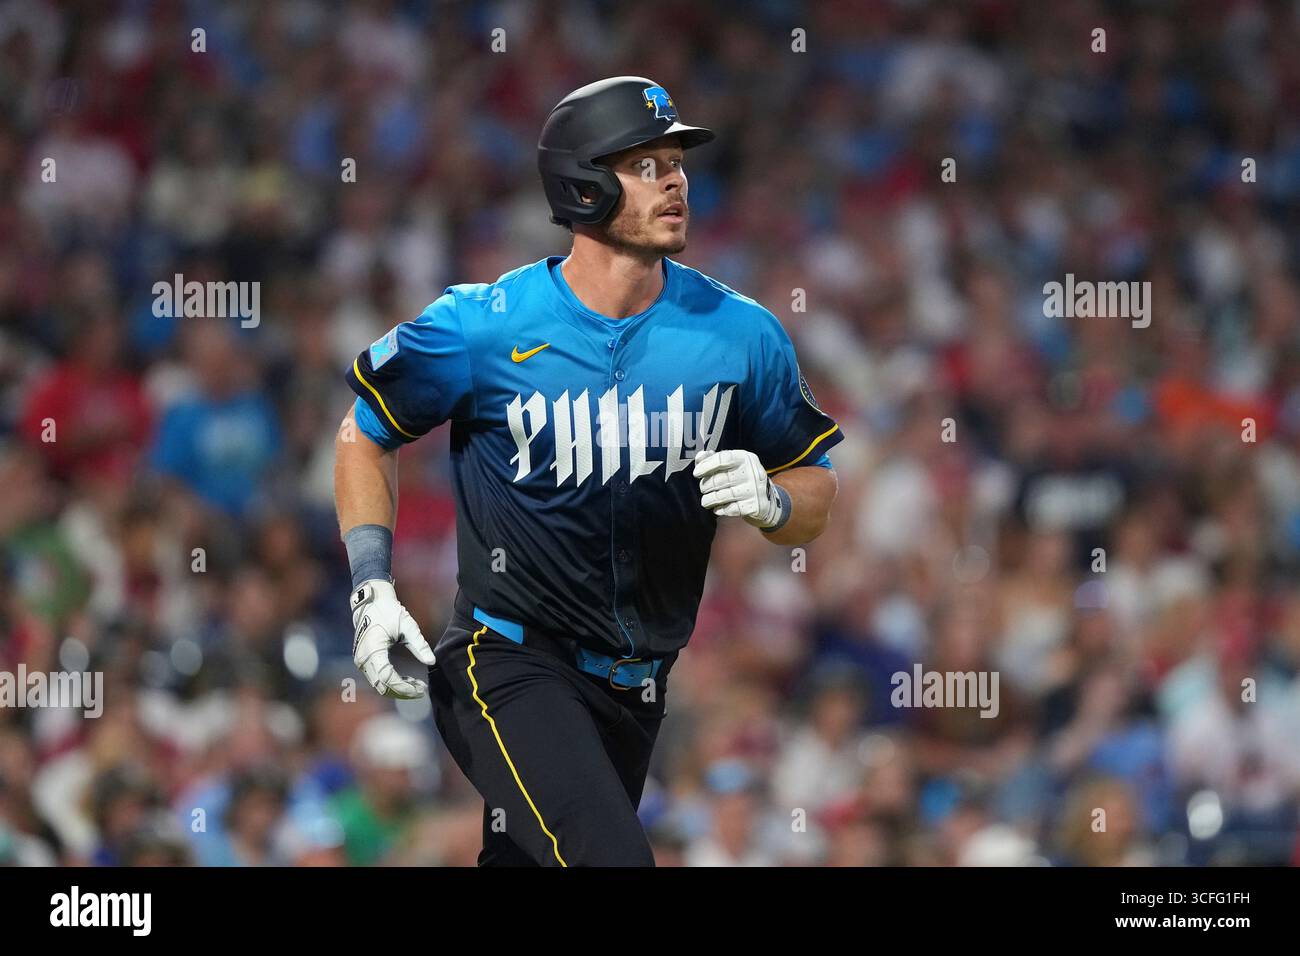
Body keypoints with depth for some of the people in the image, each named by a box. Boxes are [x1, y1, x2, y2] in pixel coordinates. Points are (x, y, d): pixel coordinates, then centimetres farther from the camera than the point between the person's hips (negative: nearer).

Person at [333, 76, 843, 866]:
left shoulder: (740, 334, -3)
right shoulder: (482, 327, -11)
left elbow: (817, 493, 8)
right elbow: (366, 432, 5)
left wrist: (771, 501, -16)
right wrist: (372, 587, -7)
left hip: (636, 684, 5)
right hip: (509, 670, -5)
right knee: (613, 859, -26)